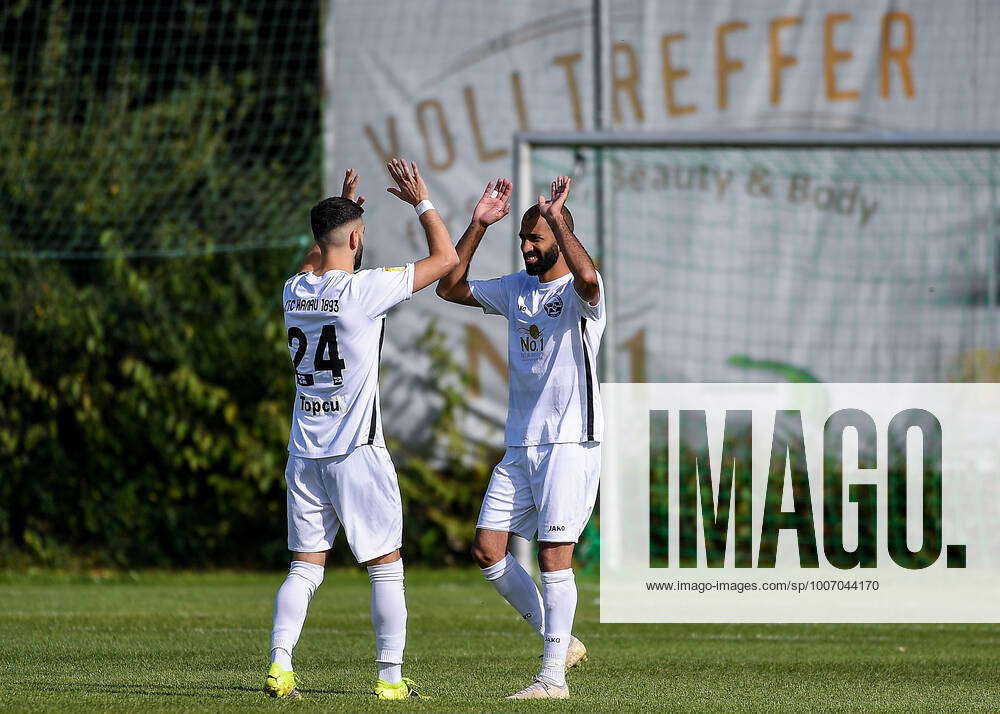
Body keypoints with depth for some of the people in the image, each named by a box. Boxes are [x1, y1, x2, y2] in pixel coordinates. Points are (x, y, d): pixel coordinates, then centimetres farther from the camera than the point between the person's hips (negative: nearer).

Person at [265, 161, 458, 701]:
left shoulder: (294, 292, 4)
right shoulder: (364, 290, -13)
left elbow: (314, 266, 32)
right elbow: (446, 258, -4)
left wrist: (340, 209, 31)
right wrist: (421, 201, 6)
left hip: (304, 454, 5)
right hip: (357, 454, -5)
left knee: (304, 567, 8)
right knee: (386, 568, 4)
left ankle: (279, 666, -5)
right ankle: (390, 677, 4)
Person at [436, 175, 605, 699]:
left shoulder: (578, 294, -7)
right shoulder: (515, 289, 14)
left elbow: (587, 277, -32)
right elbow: (450, 287, 13)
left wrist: (558, 219, -26)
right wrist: (478, 226, 4)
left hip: (569, 444, -8)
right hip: (518, 446, 8)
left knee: (554, 555, -12)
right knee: (487, 550, 2)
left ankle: (553, 677, -9)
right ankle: (560, 642, 15)